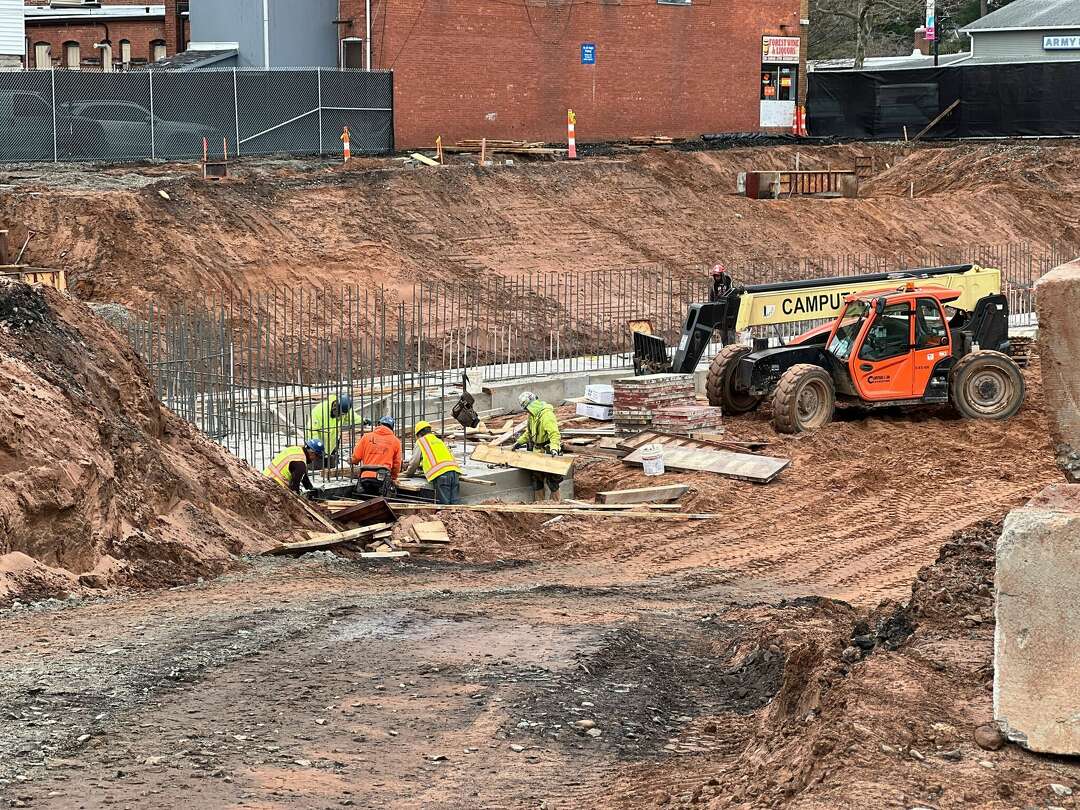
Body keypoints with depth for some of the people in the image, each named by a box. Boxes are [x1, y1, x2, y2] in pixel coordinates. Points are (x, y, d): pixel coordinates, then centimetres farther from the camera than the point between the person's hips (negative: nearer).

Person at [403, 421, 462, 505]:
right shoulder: (439, 440, 33)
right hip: (454, 470, 6)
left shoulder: (421, 441, 14)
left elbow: (414, 462, 15)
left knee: (444, 503, -9)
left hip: (440, 473, -6)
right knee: (454, 503, 0)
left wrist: (408, 473, 35)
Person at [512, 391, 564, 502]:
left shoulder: (547, 415, -22)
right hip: (537, 452, 9)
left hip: (548, 452, -9)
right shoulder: (532, 415, 9)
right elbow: (529, 432, 25)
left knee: (551, 480, -5)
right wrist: (519, 442, 22)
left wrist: (554, 448, -43)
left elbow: (554, 434, -31)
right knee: (537, 478, 12)